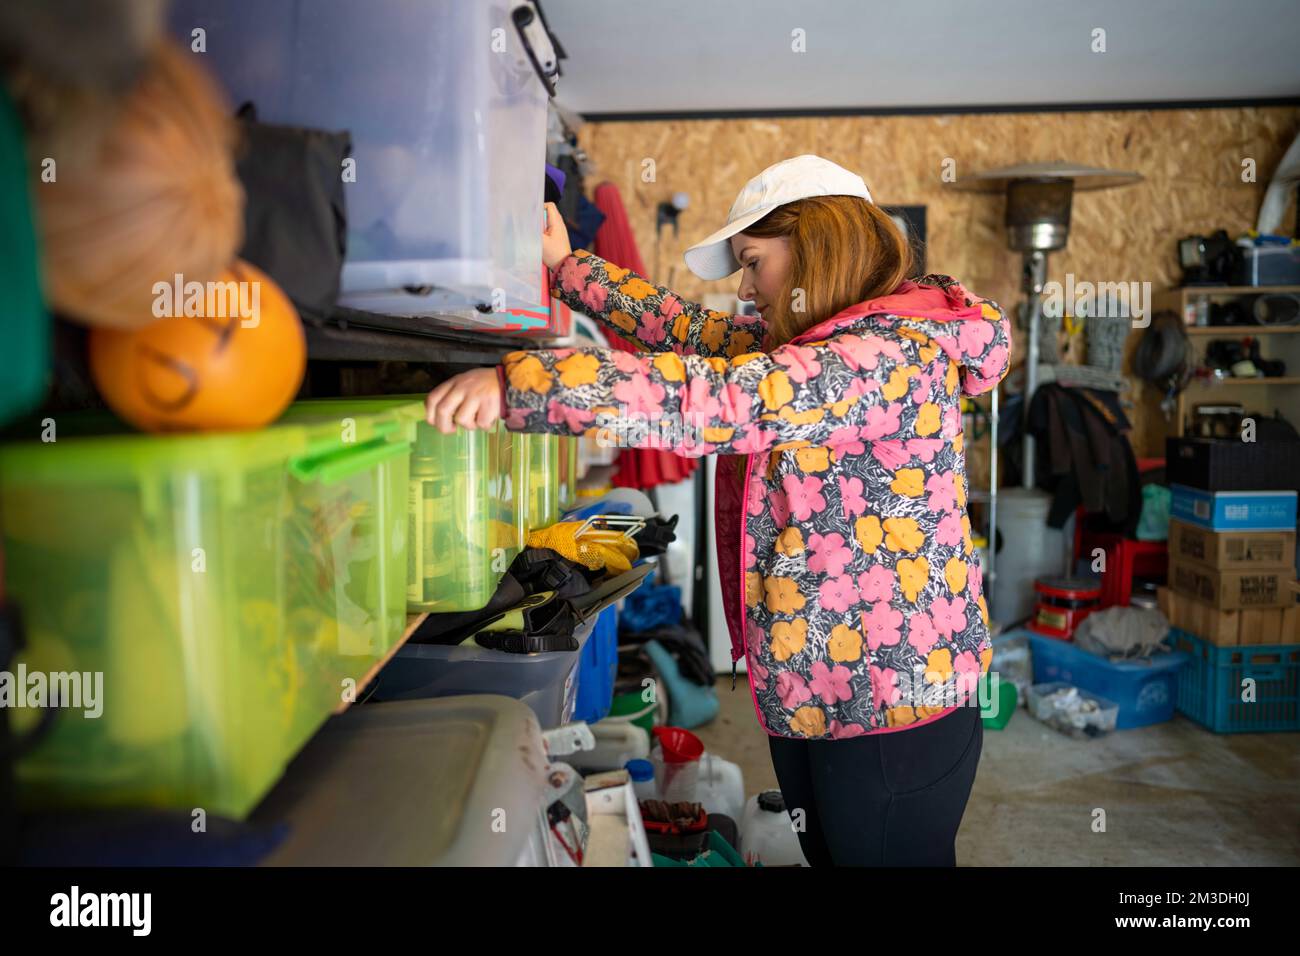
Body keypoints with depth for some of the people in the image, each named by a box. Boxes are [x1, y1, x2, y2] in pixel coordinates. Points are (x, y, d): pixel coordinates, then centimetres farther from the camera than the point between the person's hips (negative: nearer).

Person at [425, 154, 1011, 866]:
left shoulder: (890, 357, -23)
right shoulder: (809, 344, 7)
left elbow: (717, 400, -34)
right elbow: (691, 331, 11)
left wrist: (516, 383, -35)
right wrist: (567, 266, 11)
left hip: (891, 710, -9)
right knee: (826, 853, 22)